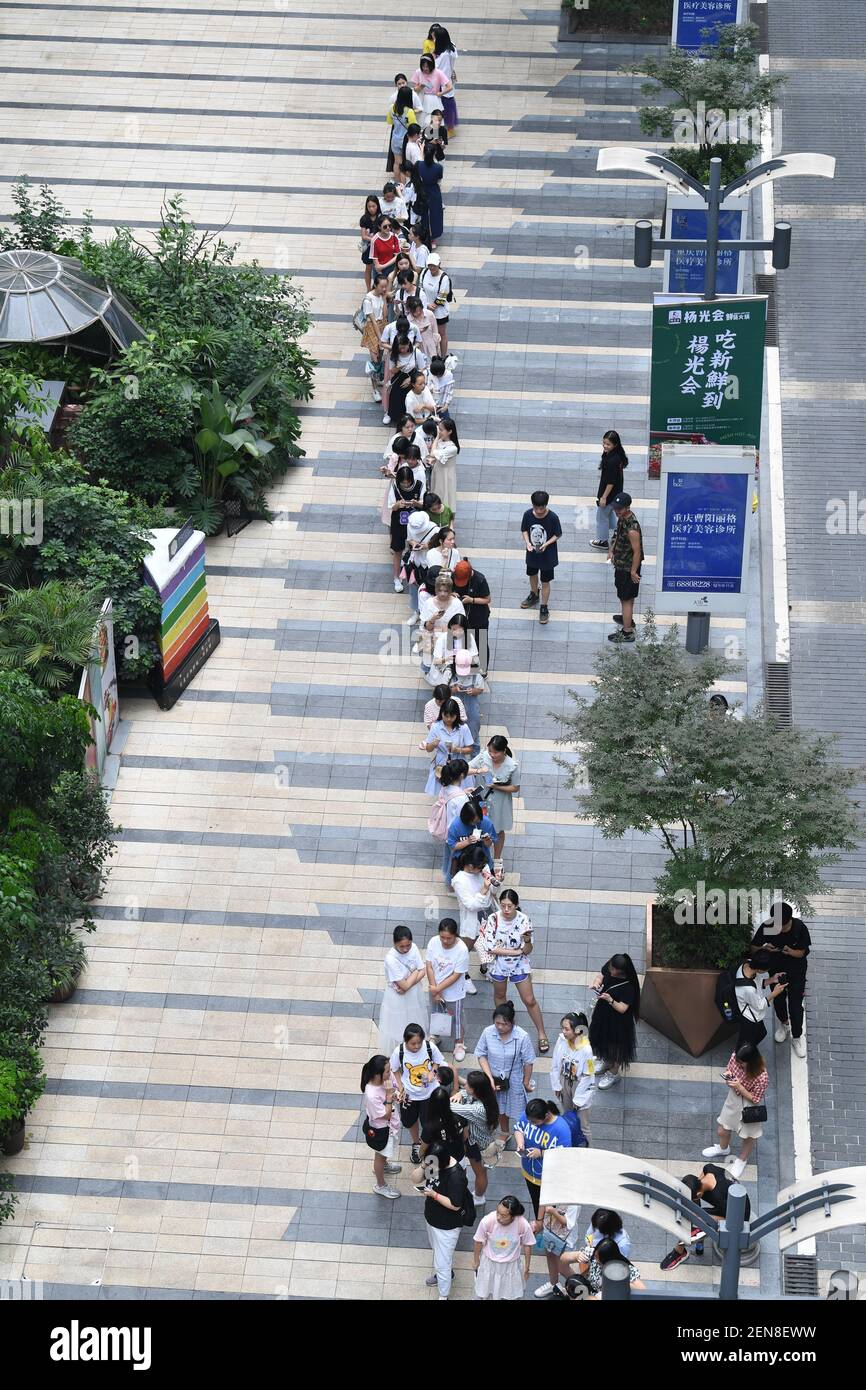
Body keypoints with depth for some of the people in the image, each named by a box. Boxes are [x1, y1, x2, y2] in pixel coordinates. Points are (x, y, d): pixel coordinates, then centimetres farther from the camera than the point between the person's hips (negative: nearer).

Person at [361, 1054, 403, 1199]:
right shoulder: (372, 1095, -43)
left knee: (385, 1151, 36)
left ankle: (383, 1165, 67)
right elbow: (386, 1115, -31)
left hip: (389, 1123, 7)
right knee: (380, 1155, 20)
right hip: (379, 1129, -7)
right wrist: (389, 1095, -37)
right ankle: (380, 1186, 45)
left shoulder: (385, 1079, -22)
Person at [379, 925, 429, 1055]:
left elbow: (423, 972, -10)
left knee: (415, 1024, 24)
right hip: (398, 999, -5)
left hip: (414, 995, 5)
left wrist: (407, 985, -23)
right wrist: (415, 972, -16)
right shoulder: (391, 959, -33)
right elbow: (404, 985, -30)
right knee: (397, 1028, 13)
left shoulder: (413, 948, -15)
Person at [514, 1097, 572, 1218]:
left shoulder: (561, 1128, -33)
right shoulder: (527, 1115, -19)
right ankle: (538, 1223, 52)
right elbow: (518, 1128, 0)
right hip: (529, 1172, 5)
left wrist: (541, 1153, -36)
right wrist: (520, 1142, -21)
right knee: (535, 1202, 28)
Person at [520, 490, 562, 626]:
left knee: (545, 582, 9)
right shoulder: (528, 515, -17)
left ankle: (544, 608, 26)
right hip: (532, 553, 4)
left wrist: (546, 544, -26)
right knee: (532, 574, 28)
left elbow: (557, 534, -12)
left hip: (547, 555, -4)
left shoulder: (552, 517, -26)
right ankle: (534, 595, 55)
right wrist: (527, 542, -19)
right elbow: (524, 530, -1)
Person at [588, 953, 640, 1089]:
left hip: (617, 1020, -7)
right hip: (603, 1014, 7)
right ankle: (606, 1061, 59)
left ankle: (614, 1073, 41)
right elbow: (601, 976, 2)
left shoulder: (628, 987, -36)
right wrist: (596, 982, -20)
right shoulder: (609, 968, -18)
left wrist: (610, 1000, -48)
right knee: (602, 1037, 30)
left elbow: (622, 1008, -32)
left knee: (615, 1045, 16)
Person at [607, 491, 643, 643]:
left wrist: (633, 571, -19)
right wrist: (611, 550, 7)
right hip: (621, 564, 9)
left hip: (628, 568, -9)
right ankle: (628, 620, 48)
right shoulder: (622, 517, -5)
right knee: (627, 597, 28)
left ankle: (627, 632, 14)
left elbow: (637, 551, -27)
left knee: (626, 599, 3)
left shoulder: (632, 528, -34)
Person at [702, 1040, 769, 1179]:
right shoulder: (735, 1057, -23)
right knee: (722, 1131, 27)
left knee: (748, 1136, 23)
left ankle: (742, 1160, 53)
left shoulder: (761, 1077, -37)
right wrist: (727, 1075, -24)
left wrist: (739, 1087, -36)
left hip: (749, 1107, -5)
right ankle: (723, 1149, 61)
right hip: (733, 1100, 5)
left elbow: (755, 1099, -24)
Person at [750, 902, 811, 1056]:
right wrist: (764, 948, -36)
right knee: (778, 999, 22)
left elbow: (804, 951, -16)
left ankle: (797, 1037, 26)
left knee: (795, 1004, 4)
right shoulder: (766, 927, -26)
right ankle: (783, 1023, 52)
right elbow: (753, 947, -13)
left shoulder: (800, 928, -28)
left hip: (796, 971, -2)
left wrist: (791, 952, -38)